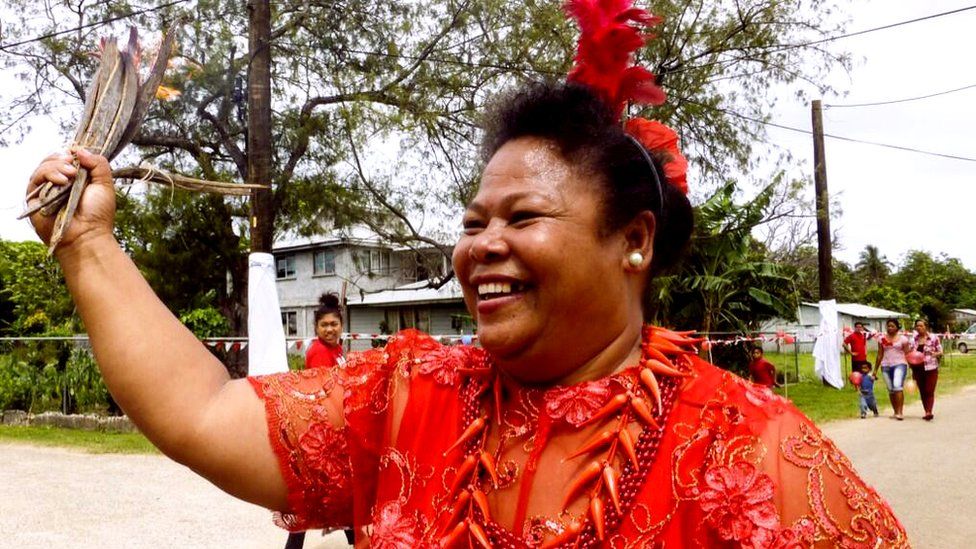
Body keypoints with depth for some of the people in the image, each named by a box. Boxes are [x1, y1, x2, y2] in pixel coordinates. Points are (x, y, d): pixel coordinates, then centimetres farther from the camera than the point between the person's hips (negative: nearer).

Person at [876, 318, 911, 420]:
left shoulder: (903, 338, 2)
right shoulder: (882, 339, 11)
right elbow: (880, 355, 15)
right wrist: (875, 369, 15)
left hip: (900, 364, -4)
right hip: (886, 366, 4)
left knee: (898, 386, -23)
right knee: (891, 390, 6)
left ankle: (900, 412, -22)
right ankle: (896, 412, 18)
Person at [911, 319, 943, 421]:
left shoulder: (933, 338, -2)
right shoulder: (914, 340, 10)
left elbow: (940, 352, 1)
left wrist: (934, 354, -21)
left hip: (931, 369, -4)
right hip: (918, 369, 4)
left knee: (929, 391, -10)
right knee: (922, 392, 7)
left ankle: (929, 412, -16)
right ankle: (927, 412, 14)